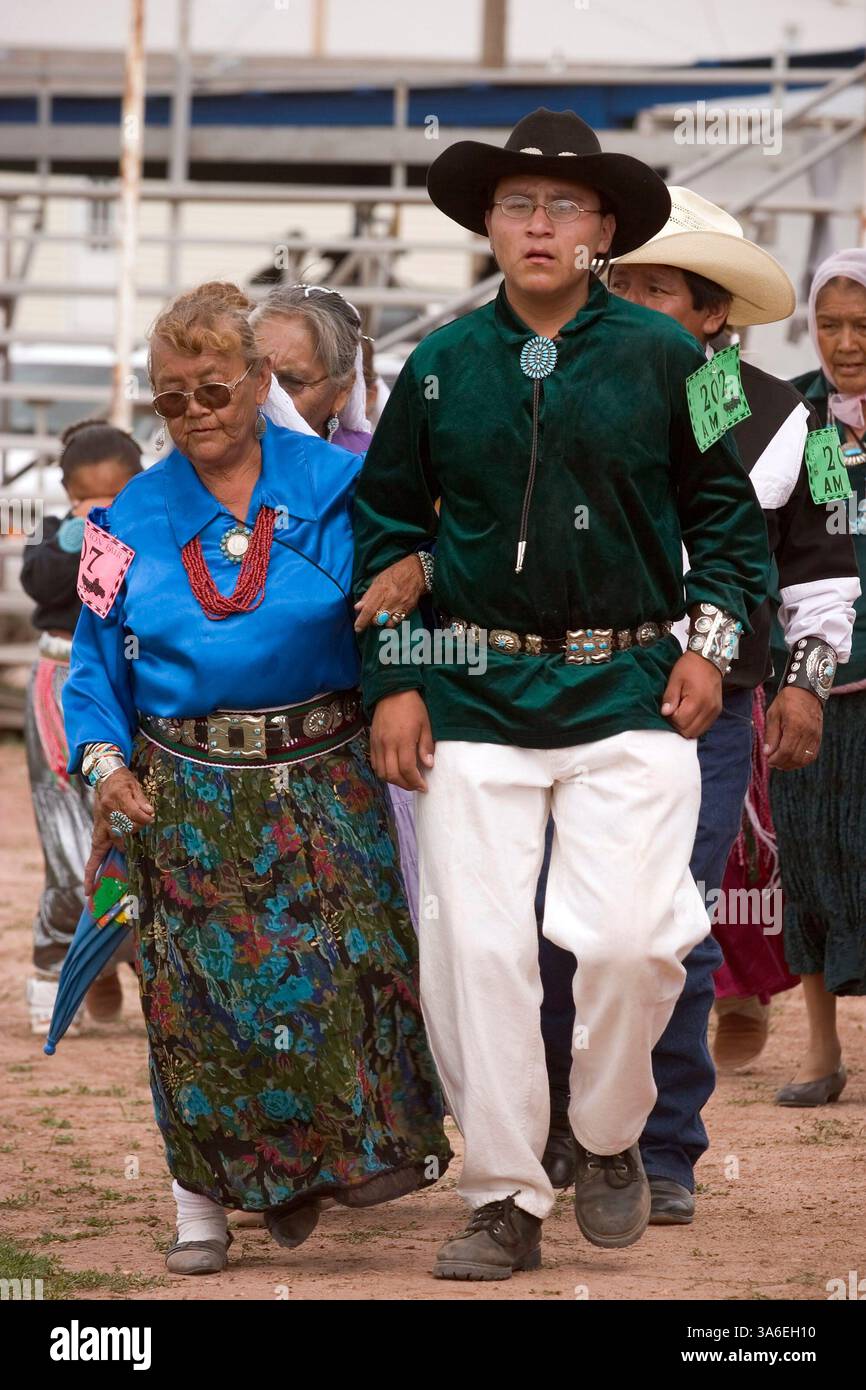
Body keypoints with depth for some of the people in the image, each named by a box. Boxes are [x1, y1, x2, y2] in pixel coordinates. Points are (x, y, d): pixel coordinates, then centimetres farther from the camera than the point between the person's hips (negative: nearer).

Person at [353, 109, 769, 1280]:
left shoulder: (662, 358, 2)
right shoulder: (440, 369, 7)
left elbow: (725, 508, 11)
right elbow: (385, 527, 13)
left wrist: (711, 641, 0)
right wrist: (394, 680, 6)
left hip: (629, 696, -2)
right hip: (477, 695, 2)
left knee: (630, 939, -12)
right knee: (477, 946, -3)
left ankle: (610, 1141, 16)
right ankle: (505, 1203, 7)